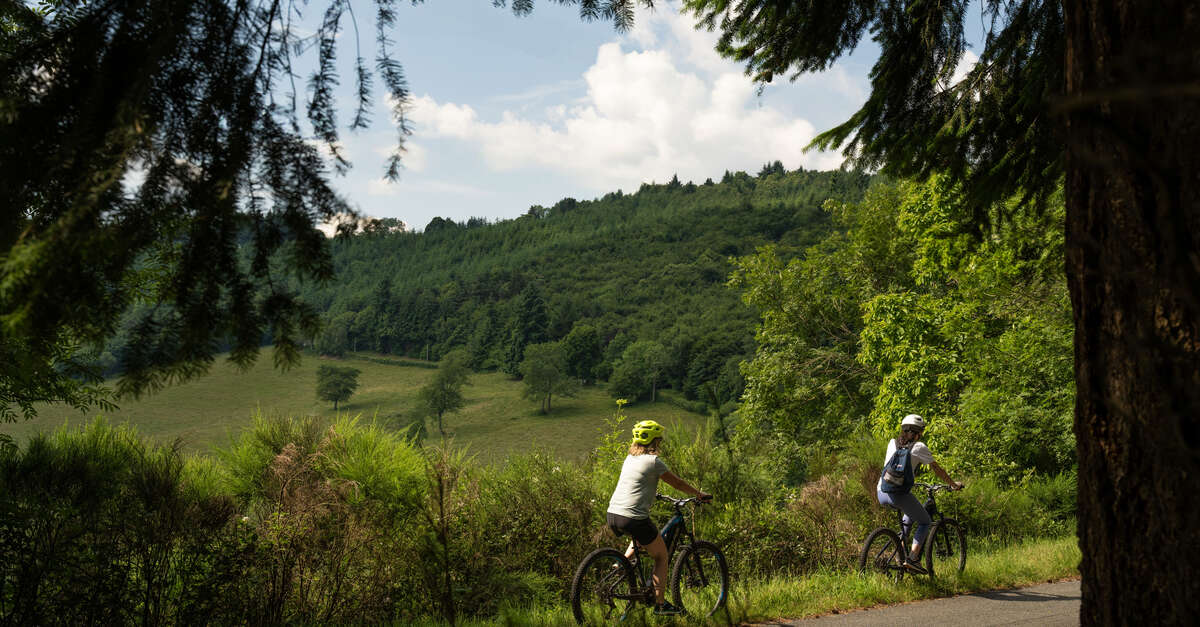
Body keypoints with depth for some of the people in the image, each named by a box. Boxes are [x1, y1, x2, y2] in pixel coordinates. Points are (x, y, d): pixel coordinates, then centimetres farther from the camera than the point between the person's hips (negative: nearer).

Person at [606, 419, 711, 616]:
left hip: (613, 515, 7)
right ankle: (659, 603, 8)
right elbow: (677, 483, 2)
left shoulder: (630, 458, 15)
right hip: (633, 518, -7)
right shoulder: (653, 461, -7)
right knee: (661, 556, 10)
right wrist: (700, 495, 16)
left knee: (641, 536, 37)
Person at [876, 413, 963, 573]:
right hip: (899, 494, -6)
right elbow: (937, 469, 10)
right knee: (925, 522, 14)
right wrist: (953, 484, 25)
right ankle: (912, 558, -4)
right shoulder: (919, 447, 4)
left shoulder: (892, 443, 18)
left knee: (912, 512, 33)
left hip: (881, 493, 6)